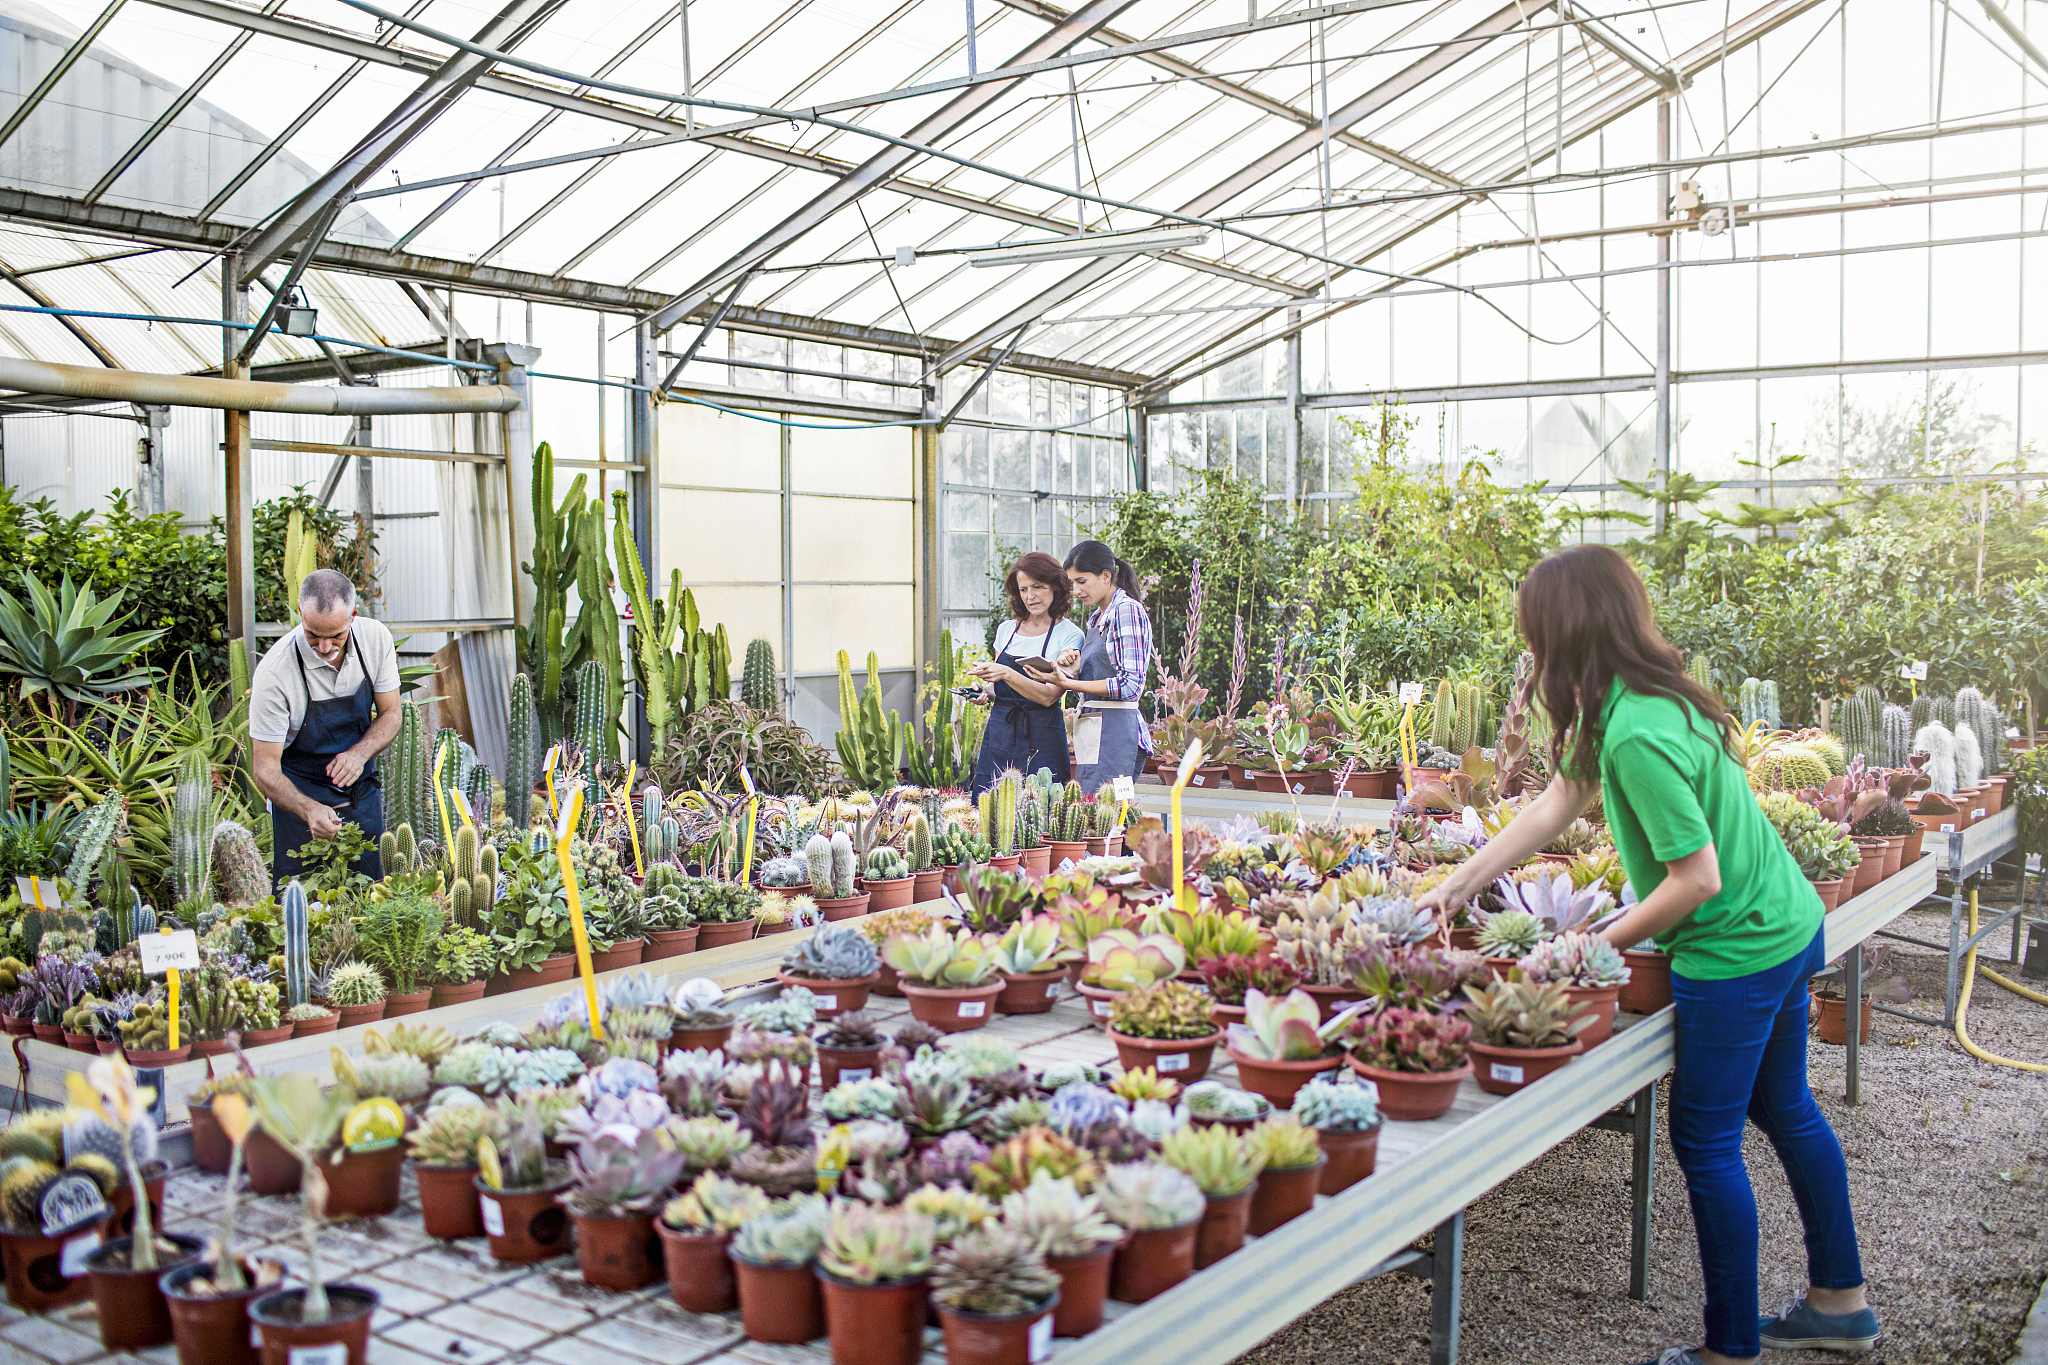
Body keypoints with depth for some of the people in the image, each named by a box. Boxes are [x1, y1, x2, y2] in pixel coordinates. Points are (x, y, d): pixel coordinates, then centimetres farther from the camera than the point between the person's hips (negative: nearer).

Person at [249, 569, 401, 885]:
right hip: (300, 794, -3)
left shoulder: (375, 638, -14)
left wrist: (360, 753, -21)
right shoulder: (275, 672, -25)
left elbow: (390, 714, -1)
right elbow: (265, 769, -21)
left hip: (360, 787, 4)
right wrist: (308, 809, -39)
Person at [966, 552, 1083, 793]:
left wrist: (1007, 674, -25)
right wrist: (984, 691, 1)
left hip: (1041, 739, -4)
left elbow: (1049, 696, -14)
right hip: (998, 733, 5)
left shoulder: (1069, 635, -4)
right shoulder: (1006, 630, 11)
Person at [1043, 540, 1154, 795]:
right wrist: (1075, 668, 2)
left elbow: (1131, 685, -16)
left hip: (1114, 734, -9)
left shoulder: (1127, 610, -8)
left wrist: (1069, 683, -14)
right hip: (1092, 735, 9)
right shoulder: (1097, 618, 20)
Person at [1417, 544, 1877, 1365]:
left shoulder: (1637, 735, -28)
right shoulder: (1649, 698, 3)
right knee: (1784, 1109, 23)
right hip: (1788, 928, 10)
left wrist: (1605, 943, -12)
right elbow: (1557, 804, 8)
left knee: (1706, 1145, 3)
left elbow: (1698, 877, -26)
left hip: (1737, 952, -10)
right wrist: (1457, 885, 9)